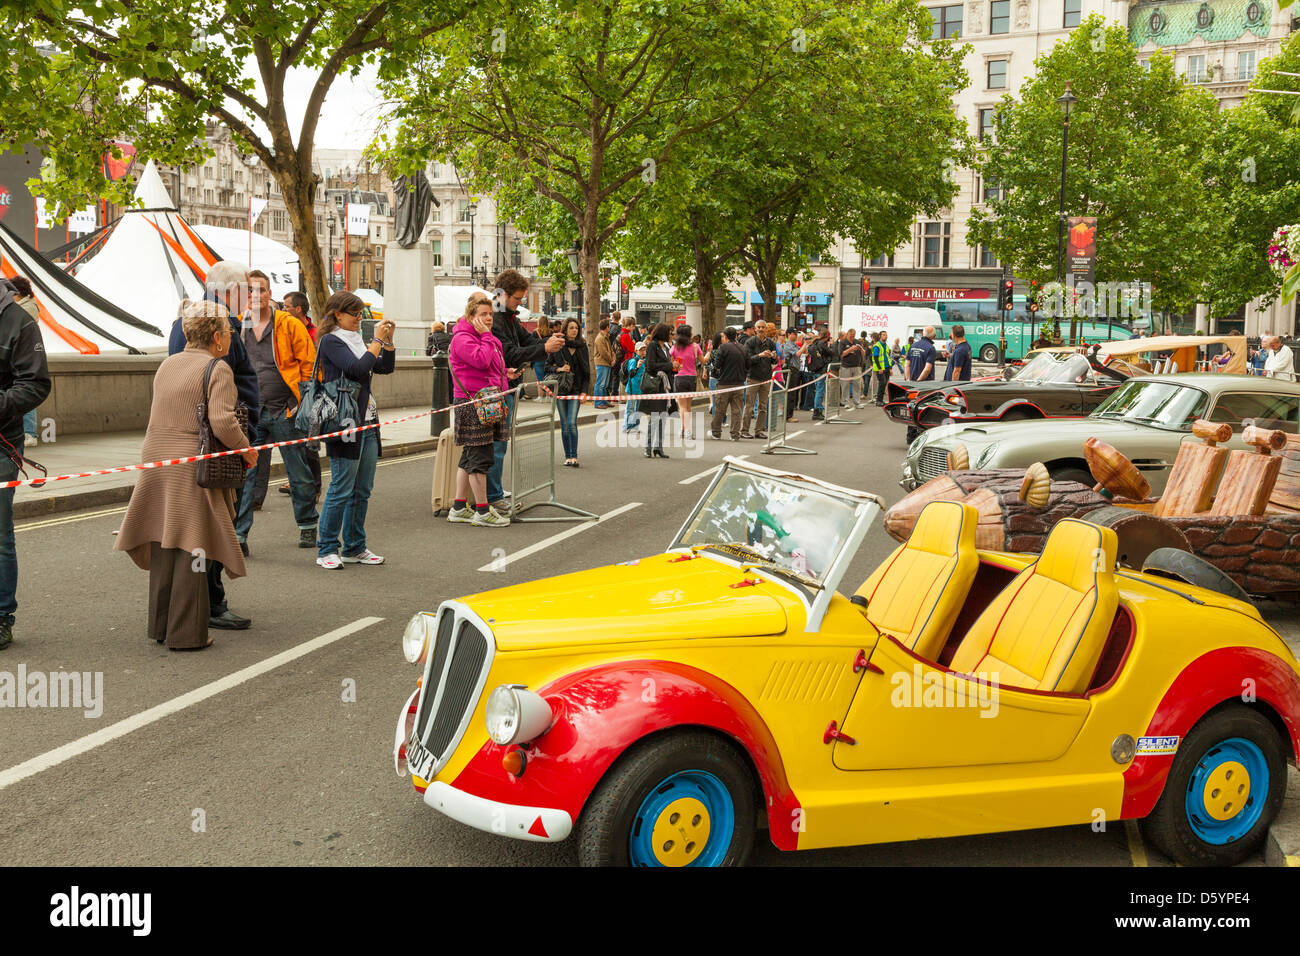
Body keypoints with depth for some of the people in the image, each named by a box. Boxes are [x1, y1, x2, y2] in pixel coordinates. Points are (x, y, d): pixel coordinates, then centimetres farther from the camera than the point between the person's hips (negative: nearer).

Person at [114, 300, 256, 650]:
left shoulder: (167, 364, 14)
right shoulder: (217, 369, -10)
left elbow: (158, 413, 16)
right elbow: (222, 422, -20)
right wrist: (246, 449, -6)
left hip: (156, 461, 7)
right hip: (194, 468, -7)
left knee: (163, 547, 14)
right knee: (191, 549, -1)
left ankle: (160, 625, 24)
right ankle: (185, 632, 3)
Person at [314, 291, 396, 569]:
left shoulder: (355, 340, 18)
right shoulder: (331, 341, -6)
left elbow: (386, 367, 18)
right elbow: (359, 368, -19)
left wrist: (388, 340, 6)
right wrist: (378, 340, -10)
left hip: (367, 423, 8)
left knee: (362, 491, 10)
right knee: (341, 489, -6)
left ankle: (354, 548, 18)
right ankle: (327, 550, 3)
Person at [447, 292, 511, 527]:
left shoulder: (489, 338, 22)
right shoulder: (462, 338, -10)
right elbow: (481, 360, -24)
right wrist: (486, 336, -14)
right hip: (471, 404, -10)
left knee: (470, 456, 12)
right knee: (479, 456, -8)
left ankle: (459, 508, 18)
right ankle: (482, 511, -3)